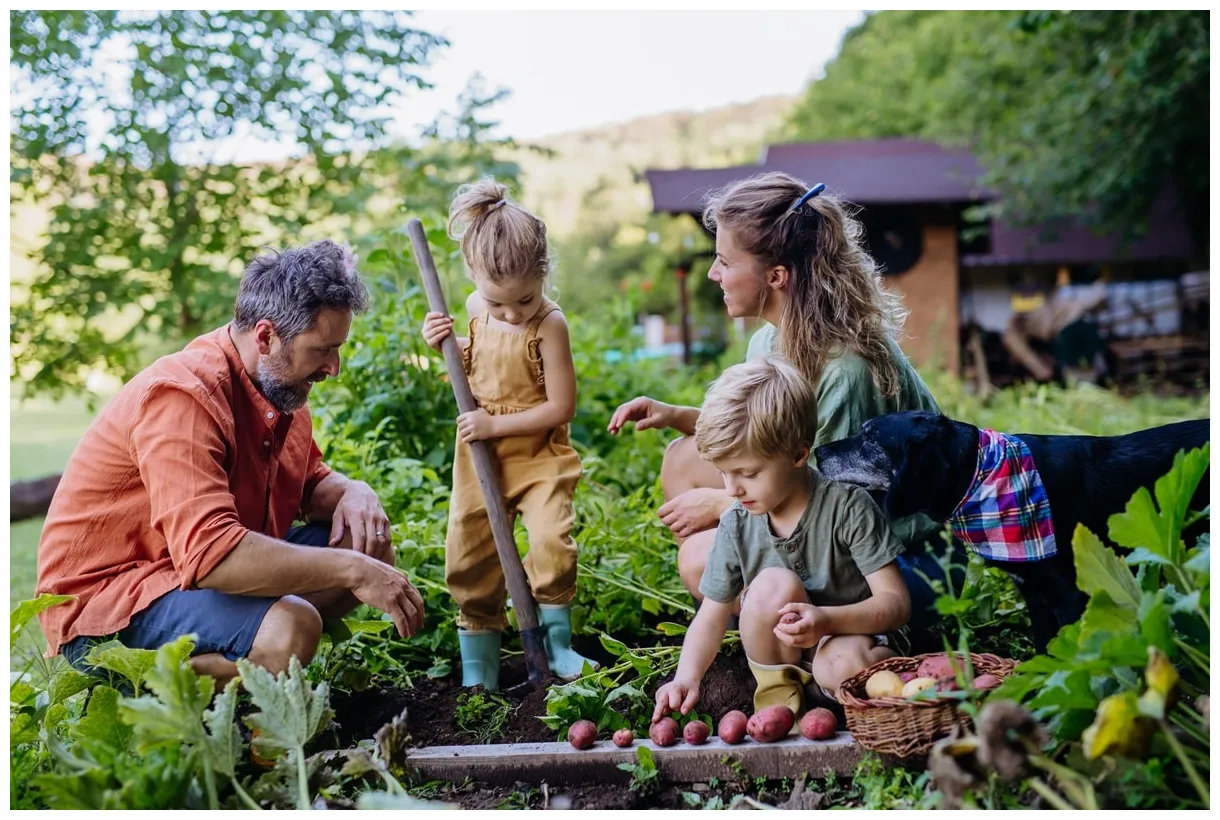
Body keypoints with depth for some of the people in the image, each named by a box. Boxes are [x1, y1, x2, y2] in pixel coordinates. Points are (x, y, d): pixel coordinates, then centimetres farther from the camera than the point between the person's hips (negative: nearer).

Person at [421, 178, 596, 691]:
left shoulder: (549, 325, -19)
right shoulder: (477, 309, -2)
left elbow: (561, 406, -19)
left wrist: (497, 423, -21)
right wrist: (447, 345, -2)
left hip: (539, 454, -5)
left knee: (551, 541, -19)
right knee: (469, 551, 7)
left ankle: (555, 638, 4)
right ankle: (478, 657, 21)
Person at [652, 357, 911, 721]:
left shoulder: (847, 506, -17)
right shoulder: (737, 525, -6)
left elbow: (896, 602, -18)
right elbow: (712, 618, 1)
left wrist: (826, 620, -37)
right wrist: (687, 678, -19)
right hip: (784, 655, 3)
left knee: (843, 665, -38)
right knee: (773, 585, -28)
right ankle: (776, 691, -8)